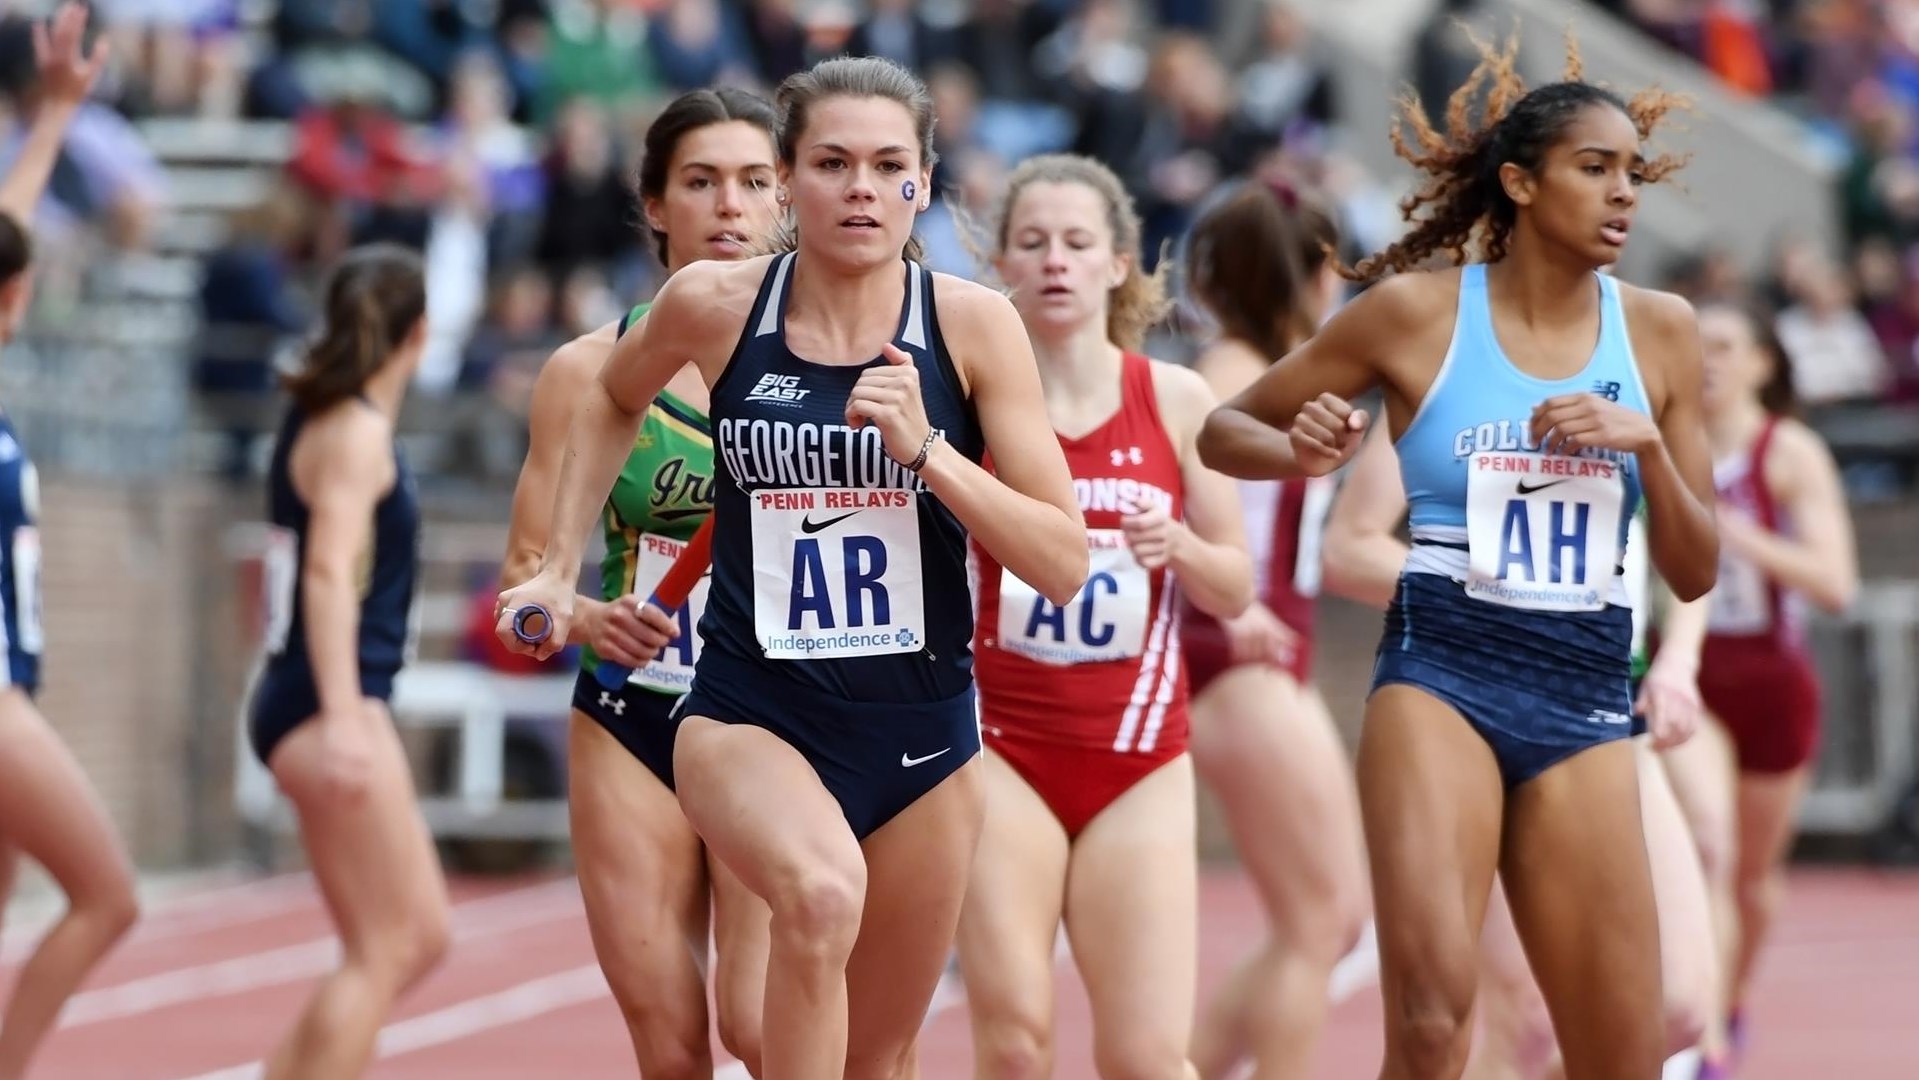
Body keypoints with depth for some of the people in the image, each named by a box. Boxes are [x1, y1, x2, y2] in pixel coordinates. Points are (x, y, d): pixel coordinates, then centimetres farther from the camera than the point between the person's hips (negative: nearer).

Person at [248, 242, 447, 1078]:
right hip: (328, 704, -10)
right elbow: (330, 572, -24)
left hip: (318, 707, 10)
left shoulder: (323, 419, 12)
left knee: (420, 935, 13)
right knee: (383, 952, -10)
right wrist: (341, 718, -31)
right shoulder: (357, 432, -13)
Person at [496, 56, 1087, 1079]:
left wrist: (924, 449, -21)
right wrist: (560, 568, 14)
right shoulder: (713, 304, -6)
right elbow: (614, 401, 18)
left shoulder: (971, 323, -8)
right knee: (823, 892, -36)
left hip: (921, 731, 2)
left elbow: (1063, 562, -10)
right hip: (751, 715, -2)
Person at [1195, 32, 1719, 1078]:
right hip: (1441, 674, -4)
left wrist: (1649, 443, -8)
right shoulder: (1417, 311, -1)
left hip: (1585, 696, 4)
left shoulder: (1659, 332, 7)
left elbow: (1694, 574, 10)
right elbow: (1224, 430, 8)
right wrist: (1300, 454, -14)